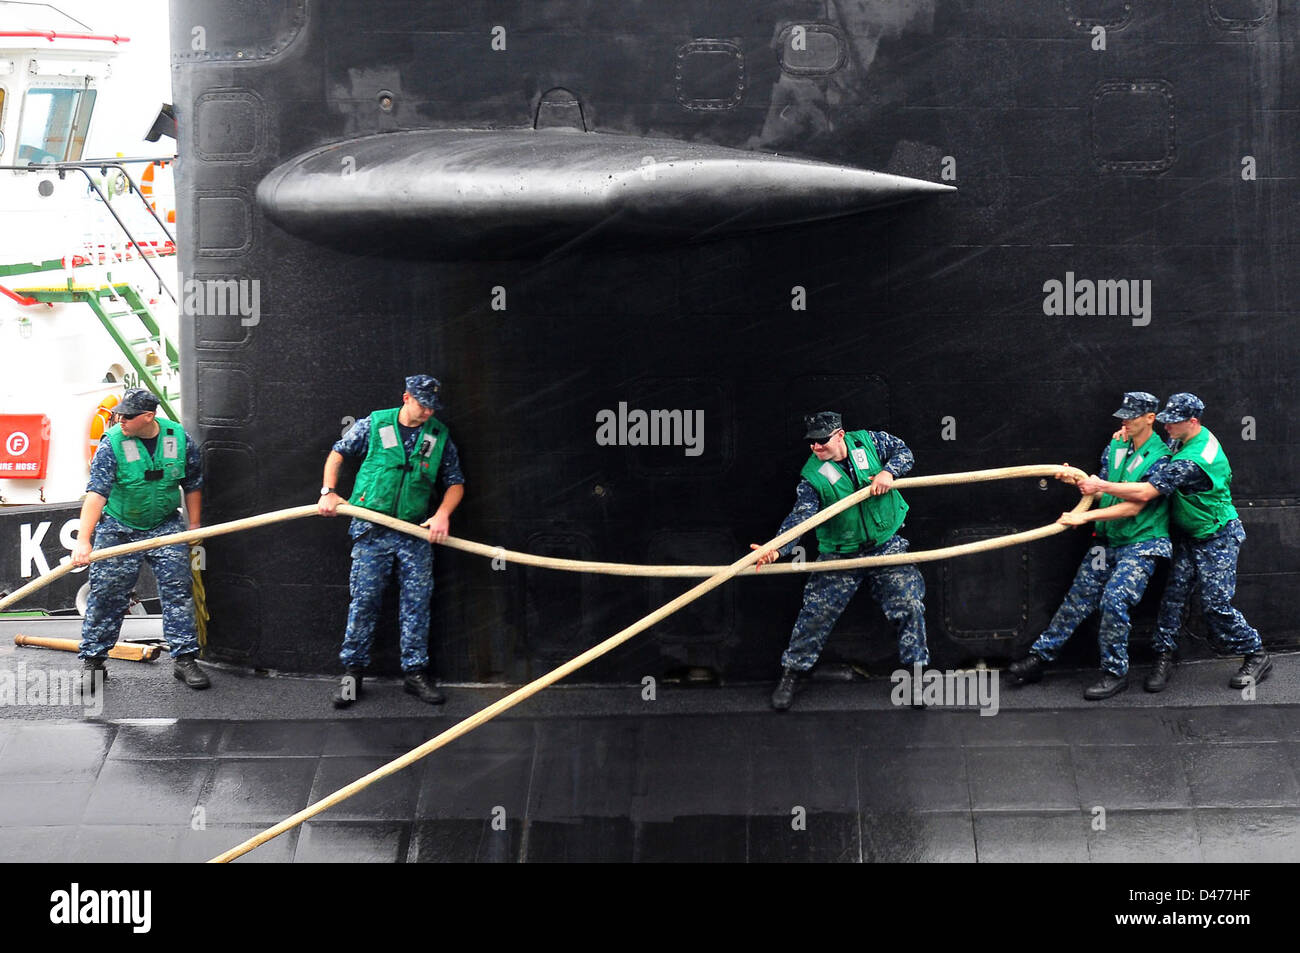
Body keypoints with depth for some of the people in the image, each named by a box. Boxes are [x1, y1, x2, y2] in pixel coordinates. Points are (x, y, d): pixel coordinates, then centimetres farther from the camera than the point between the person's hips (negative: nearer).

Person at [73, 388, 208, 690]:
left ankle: (184, 659, 5)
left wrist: (194, 525, 7)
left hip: (165, 526, 2)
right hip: (118, 528, -2)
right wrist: (83, 540, -33)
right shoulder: (111, 443, -16)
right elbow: (96, 492, -25)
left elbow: (192, 484, 7)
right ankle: (92, 661, 11)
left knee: (178, 590, -3)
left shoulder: (180, 438, -7)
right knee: (106, 594, -1)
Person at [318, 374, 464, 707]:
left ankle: (415, 672, 12)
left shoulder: (439, 436, 5)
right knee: (364, 600, -1)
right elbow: (338, 453, 13)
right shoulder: (373, 424, 1)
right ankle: (352, 671, 8)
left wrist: (443, 514, -7)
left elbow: (455, 482, 10)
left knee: (417, 601, 2)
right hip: (371, 530, -2)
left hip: (416, 532, 2)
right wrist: (329, 491, 1)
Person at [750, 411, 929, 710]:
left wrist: (888, 472, -19)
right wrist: (777, 549, -39)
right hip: (839, 555, -1)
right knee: (816, 613, -3)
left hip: (886, 546, 1)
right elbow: (800, 517, -23)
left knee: (910, 604, -2)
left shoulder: (867, 440, -8)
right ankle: (791, 673, 13)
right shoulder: (812, 475, -14)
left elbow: (903, 451, 4)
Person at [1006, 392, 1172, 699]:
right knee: (1078, 599, 7)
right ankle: (1040, 657, 13)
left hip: (1141, 543, -6)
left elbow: (1134, 506, -20)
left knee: (1114, 600, -20)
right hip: (1109, 540, 7)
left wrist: (1085, 516, -24)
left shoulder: (1160, 458, -14)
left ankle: (1115, 673, -6)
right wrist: (1078, 480, -6)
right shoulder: (1116, 446, 8)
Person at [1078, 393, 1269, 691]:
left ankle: (1256, 656, 14)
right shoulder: (1193, 438, -1)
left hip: (1216, 540, -9)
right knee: (1174, 593, 0)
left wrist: (1100, 486, -27)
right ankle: (1164, 658, 5)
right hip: (1188, 536, 9)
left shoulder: (1194, 460, -32)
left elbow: (1145, 493, -33)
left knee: (1215, 605, -4)